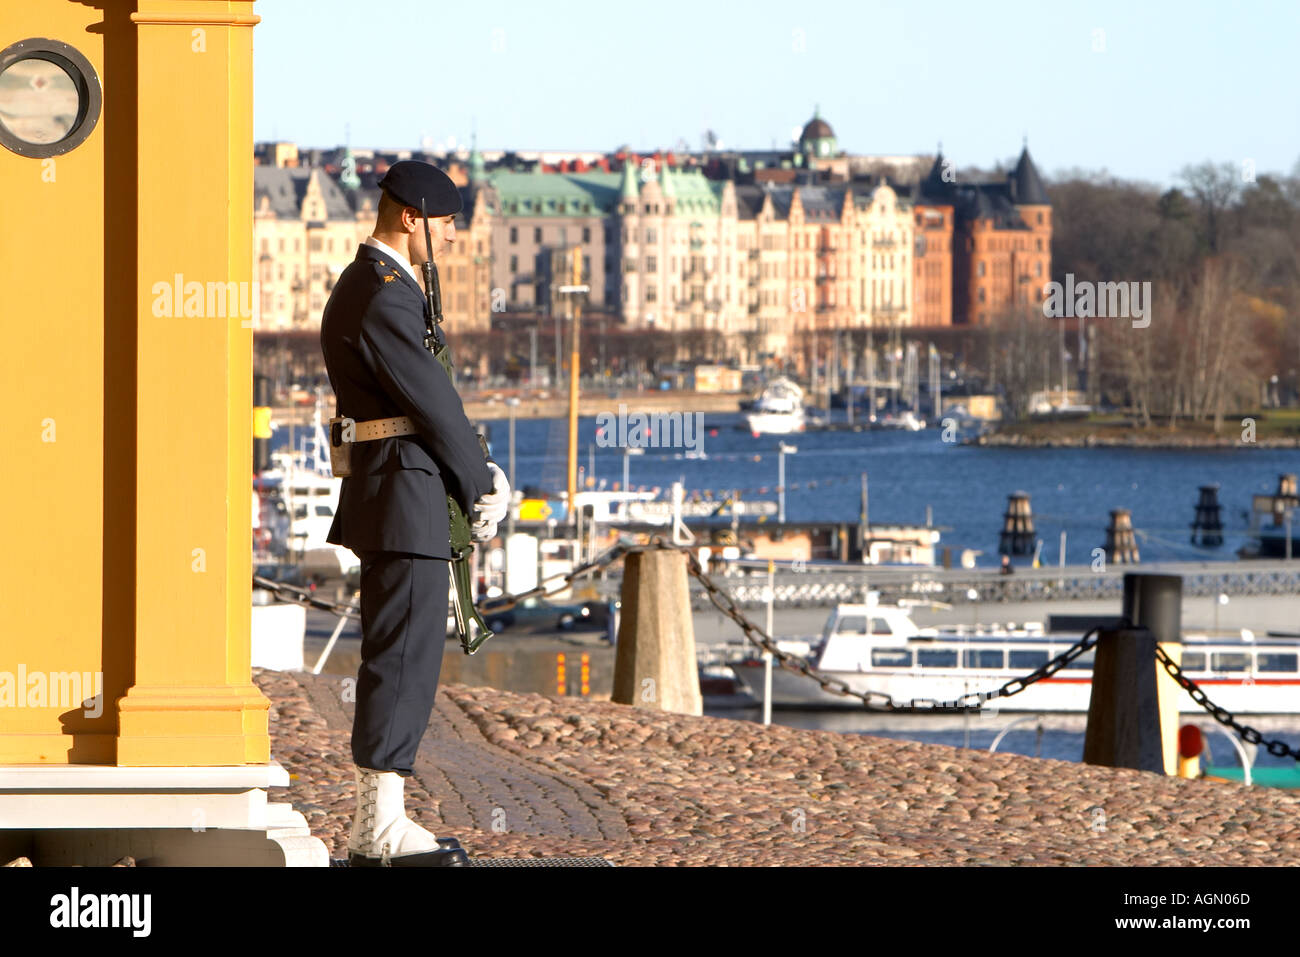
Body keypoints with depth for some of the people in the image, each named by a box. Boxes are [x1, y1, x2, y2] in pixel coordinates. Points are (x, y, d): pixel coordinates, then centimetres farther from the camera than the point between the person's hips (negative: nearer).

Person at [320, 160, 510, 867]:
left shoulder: (367, 285, 19)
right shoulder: (382, 295, -15)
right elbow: (430, 399, -15)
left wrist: (476, 480, 11)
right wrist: (480, 487, -4)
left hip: (381, 492, 11)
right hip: (404, 493, -11)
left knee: (401, 657, 13)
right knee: (404, 654, -9)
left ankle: (372, 825, 15)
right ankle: (382, 828, -8)